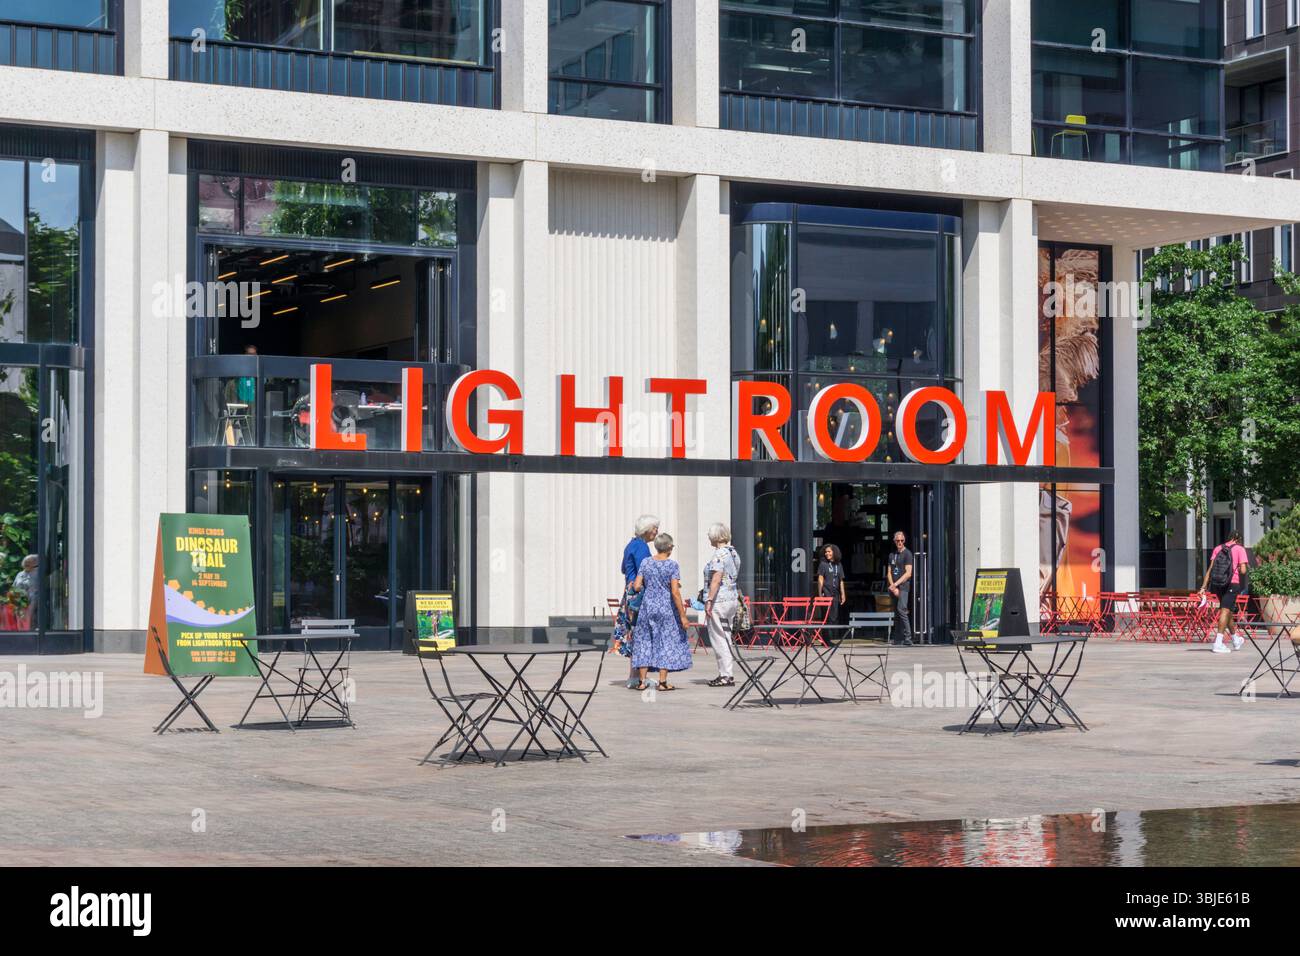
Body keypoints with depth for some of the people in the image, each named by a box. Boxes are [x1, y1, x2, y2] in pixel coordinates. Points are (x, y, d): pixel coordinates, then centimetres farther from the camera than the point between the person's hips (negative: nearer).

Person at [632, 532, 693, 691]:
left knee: (645, 641, 10)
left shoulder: (645, 562, 0)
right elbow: (675, 592, -14)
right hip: (666, 608, -3)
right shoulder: (672, 565, -10)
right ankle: (662, 682, 2)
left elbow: (637, 586, -1)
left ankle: (641, 681, 7)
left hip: (648, 606, 3)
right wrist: (683, 616, -11)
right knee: (666, 641, 5)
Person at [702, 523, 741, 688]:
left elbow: (716, 580, -21)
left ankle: (726, 675, -6)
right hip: (732, 598, 9)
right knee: (726, 638, 14)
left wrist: (709, 601, -21)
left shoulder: (719, 554, -14)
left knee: (718, 638, -5)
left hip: (719, 600, -9)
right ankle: (726, 674, 16)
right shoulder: (733, 553, 13)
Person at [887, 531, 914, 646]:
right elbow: (889, 573, 14)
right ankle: (898, 638, 9)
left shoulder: (907, 554, 0)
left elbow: (908, 573, -8)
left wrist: (896, 584, -14)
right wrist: (893, 587, -2)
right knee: (896, 614, 6)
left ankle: (908, 638, -22)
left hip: (903, 586, -7)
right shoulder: (892, 555, 19)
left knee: (901, 609, -20)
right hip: (894, 588, 7)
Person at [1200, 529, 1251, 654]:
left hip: (1217, 584, 5)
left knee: (1229, 611, 20)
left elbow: (1210, 569, 6)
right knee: (1226, 611, -8)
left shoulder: (1218, 549, 13)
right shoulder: (1240, 549, 1)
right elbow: (1243, 570, -8)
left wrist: (1204, 587, 3)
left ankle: (1236, 640, 39)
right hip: (1232, 584, -5)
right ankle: (1218, 643, -19)